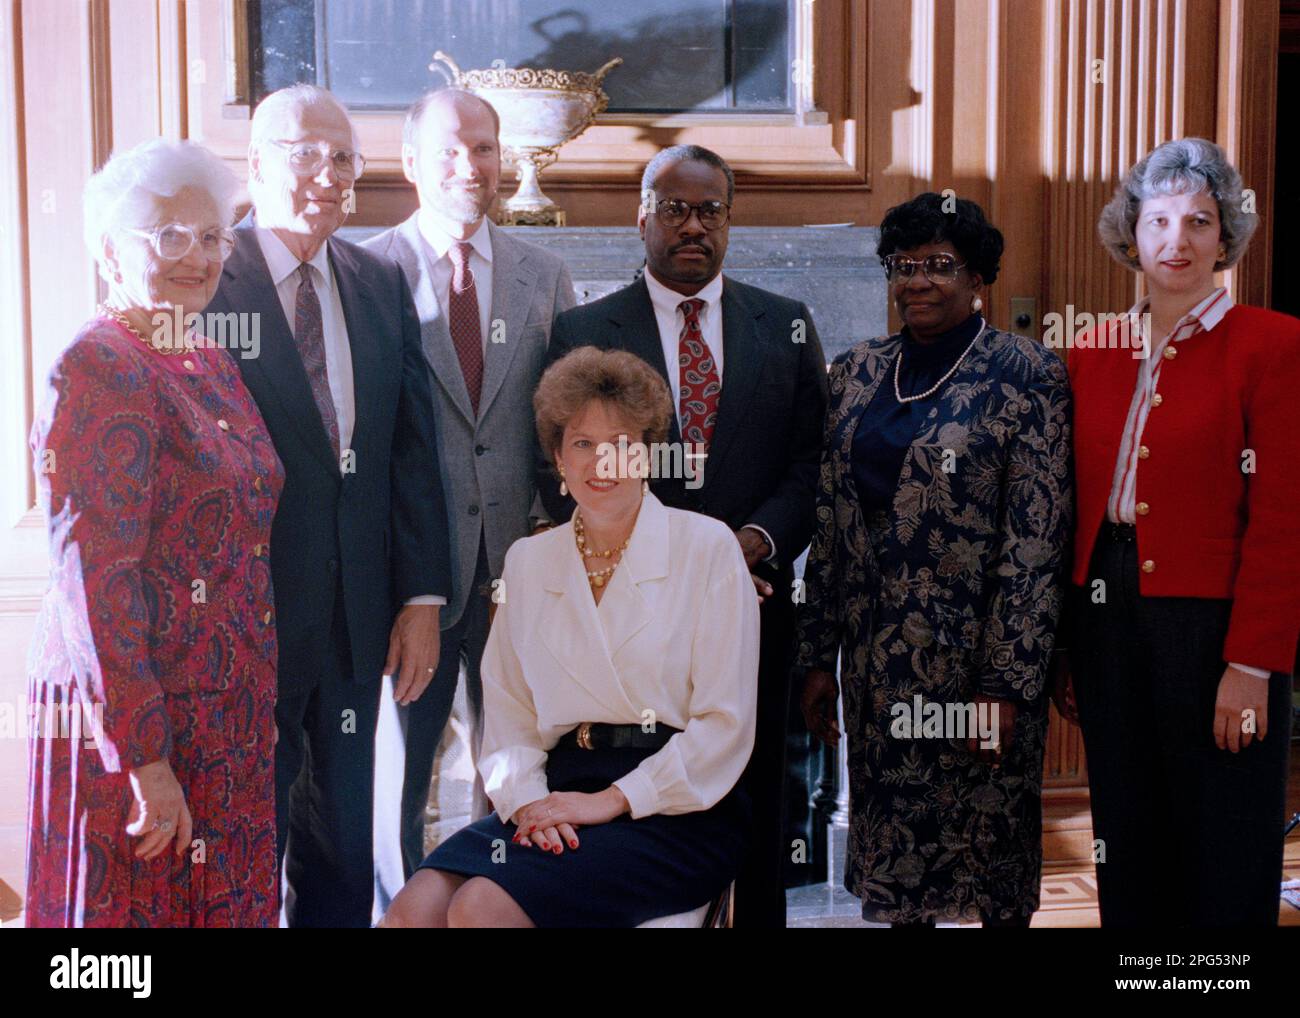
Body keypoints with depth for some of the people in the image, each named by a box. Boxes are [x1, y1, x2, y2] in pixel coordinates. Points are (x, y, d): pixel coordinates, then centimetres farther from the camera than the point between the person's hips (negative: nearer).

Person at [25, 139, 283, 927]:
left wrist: (264, 707, 14)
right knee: (139, 904, 6)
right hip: (134, 724, -8)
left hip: (229, 721, 8)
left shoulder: (211, 365, 11)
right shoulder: (99, 368, -14)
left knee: (229, 903, 15)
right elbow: (95, 575, -19)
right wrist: (144, 755, -21)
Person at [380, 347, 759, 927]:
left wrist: (615, 798, -11)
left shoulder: (707, 547, 2)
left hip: (674, 809, -3)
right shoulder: (528, 560, 15)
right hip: (565, 791, 4)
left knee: (483, 906, -27)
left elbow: (726, 722, -4)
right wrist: (524, 799, -7)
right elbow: (508, 712, 12)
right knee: (414, 909, -24)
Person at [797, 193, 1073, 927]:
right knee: (894, 844, 13)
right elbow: (830, 525, 10)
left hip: (975, 656, -4)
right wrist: (820, 657, 8)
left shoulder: (1026, 376, -7)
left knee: (991, 842, 9)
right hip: (878, 659, 5)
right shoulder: (859, 372, 8)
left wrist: (1006, 686, -15)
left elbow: (1036, 542, -12)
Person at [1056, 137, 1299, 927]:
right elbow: (1079, 511, 10)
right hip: (1109, 619, 5)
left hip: (1213, 624, -5)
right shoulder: (1095, 354, 11)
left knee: (1225, 868, 5)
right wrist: (1066, 651, 8)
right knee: (1127, 850, 14)